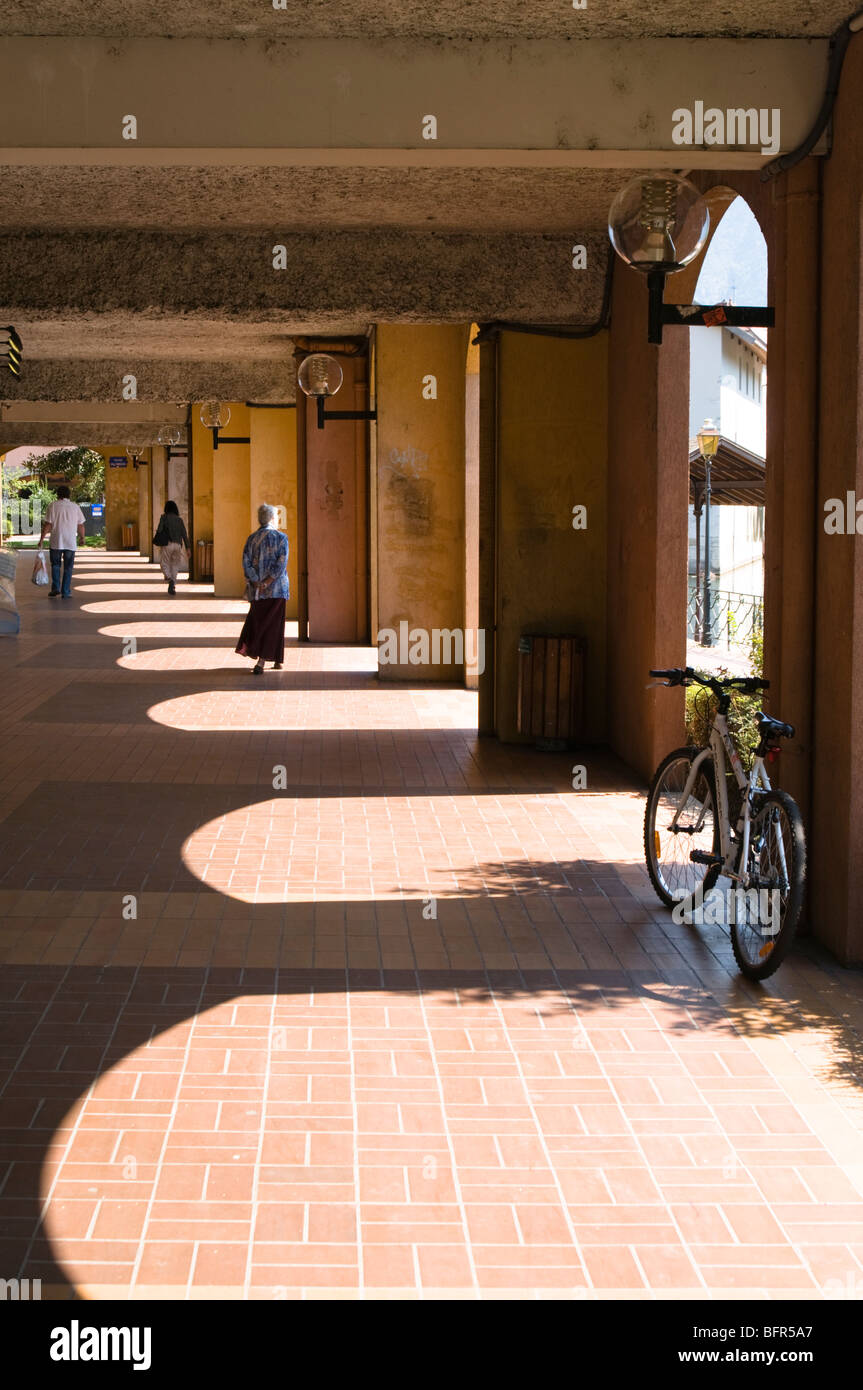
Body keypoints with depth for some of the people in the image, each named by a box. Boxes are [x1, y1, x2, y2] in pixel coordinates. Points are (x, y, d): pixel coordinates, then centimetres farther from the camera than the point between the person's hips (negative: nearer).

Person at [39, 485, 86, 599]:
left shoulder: (53, 506, -3)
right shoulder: (75, 506, 3)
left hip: (56, 542, -1)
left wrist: (42, 539, 0)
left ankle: (55, 588, 4)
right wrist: (82, 537, 23)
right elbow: (80, 525, 6)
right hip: (71, 542, 1)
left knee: (55, 565, 14)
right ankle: (66, 592, 4)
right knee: (68, 568, 7)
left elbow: (47, 524, -6)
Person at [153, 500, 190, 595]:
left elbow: (159, 530, -9)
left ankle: (170, 579, -20)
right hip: (177, 545, 3)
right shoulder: (179, 520, 9)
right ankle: (172, 587, 8)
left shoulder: (164, 517, 1)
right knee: (175, 565, 14)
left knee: (165, 564, 8)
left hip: (167, 544, -3)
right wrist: (188, 549, 2)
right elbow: (184, 535, 4)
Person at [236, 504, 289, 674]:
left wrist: (258, 584, -8)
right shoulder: (281, 537, -4)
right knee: (273, 625, 1)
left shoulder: (252, 539, 3)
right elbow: (281, 563, -15)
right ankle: (260, 661, -8)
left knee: (256, 621, 15)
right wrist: (267, 583, -14)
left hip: (257, 591, 3)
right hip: (277, 590, -3)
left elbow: (246, 564, -6)